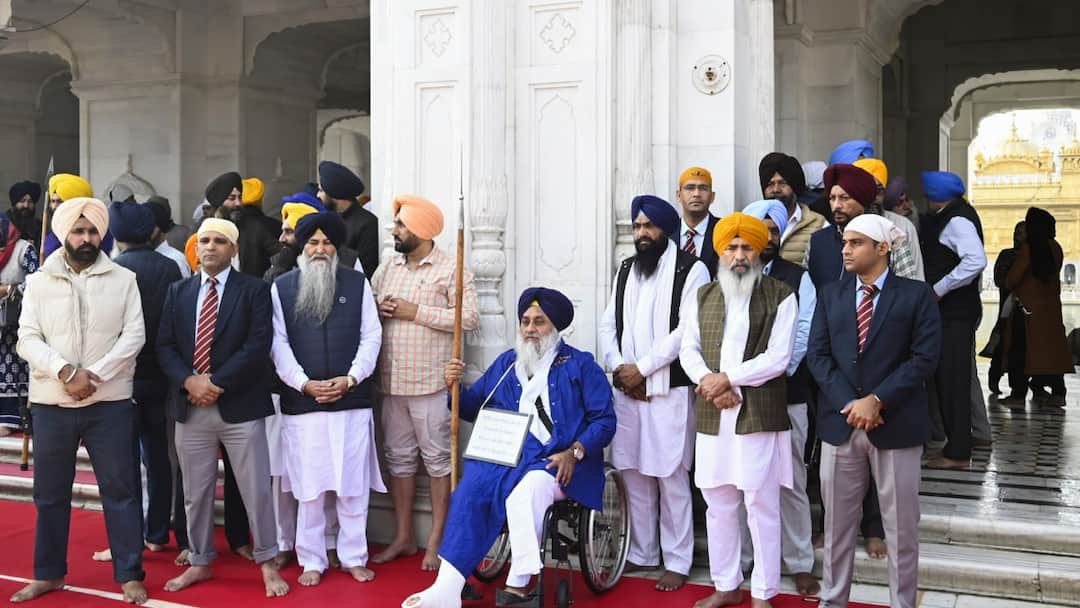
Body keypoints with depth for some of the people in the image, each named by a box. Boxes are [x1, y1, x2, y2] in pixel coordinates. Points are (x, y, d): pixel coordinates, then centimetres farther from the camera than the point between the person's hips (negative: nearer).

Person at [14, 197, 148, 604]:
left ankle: (130, 575, 11)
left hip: (110, 402, -2)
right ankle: (49, 573, 26)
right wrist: (66, 371, -17)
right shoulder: (38, 281, 6)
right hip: (51, 403, 2)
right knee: (49, 493, 12)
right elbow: (27, 339, -1)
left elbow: (134, 335, -4)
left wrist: (93, 375, -15)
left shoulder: (123, 279, 2)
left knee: (121, 490, 2)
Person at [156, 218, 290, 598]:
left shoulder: (254, 290, -1)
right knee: (196, 493, 13)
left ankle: (267, 564, 15)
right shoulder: (178, 292, 12)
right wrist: (189, 381, -11)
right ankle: (199, 563, 28)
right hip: (191, 408, 4)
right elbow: (165, 345, 6)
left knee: (256, 490, 2)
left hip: (240, 406, -4)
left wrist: (216, 381, -16)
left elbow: (258, 345, -11)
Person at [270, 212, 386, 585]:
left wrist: (351, 378, -10)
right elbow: (278, 343, 0)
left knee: (353, 485, 6)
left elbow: (371, 336, 3)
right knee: (309, 485, 6)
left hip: (352, 400, 0)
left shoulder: (357, 284, 6)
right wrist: (305, 383, -10)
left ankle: (354, 557, 18)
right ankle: (312, 561, 18)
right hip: (302, 401, 0)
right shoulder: (281, 287, 5)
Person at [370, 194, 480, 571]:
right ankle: (404, 537, 24)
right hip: (391, 381, 6)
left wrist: (416, 312, -15)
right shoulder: (387, 269, 14)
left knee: (437, 459, 3)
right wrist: (378, 310, -4)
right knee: (399, 457, 13)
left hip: (430, 382, -6)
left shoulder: (451, 269, -5)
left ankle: (437, 540, 14)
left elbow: (469, 317, -14)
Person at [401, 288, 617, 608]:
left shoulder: (580, 365, 9)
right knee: (470, 490, -25)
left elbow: (604, 420, 2)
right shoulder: (506, 363, 22)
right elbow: (473, 409, 24)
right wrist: (455, 387, 2)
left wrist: (574, 453, -13)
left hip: (556, 462, -3)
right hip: (505, 457, 4)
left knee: (527, 490, -36)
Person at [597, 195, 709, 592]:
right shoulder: (626, 269, 15)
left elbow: (688, 331, -13)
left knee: (670, 478, -1)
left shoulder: (691, 269, -5)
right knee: (634, 475, 10)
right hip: (626, 390, 6)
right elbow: (609, 324, 11)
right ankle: (642, 554, 23)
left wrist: (641, 368, -12)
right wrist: (619, 368, -5)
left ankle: (677, 562, 11)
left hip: (669, 389, -5)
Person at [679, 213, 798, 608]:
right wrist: (709, 382, -10)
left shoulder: (780, 296, -1)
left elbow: (779, 357, -9)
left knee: (762, 506, 2)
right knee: (718, 505, 11)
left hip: (760, 415, -4)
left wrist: (728, 377, -13)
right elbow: (688, 348, 8)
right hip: (713, 415, 4)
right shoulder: (703, 296, 12)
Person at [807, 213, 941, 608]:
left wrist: (877, 400, -16)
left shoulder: (916, 294, -1)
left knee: (901, 526, 7)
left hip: (896, 424, -3)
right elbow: (817, 354, 1)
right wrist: (848, 402, -12)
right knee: (837, 522, 12)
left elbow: (925, 357, -9)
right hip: (840, 422, 3)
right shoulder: (830, 295, 9)